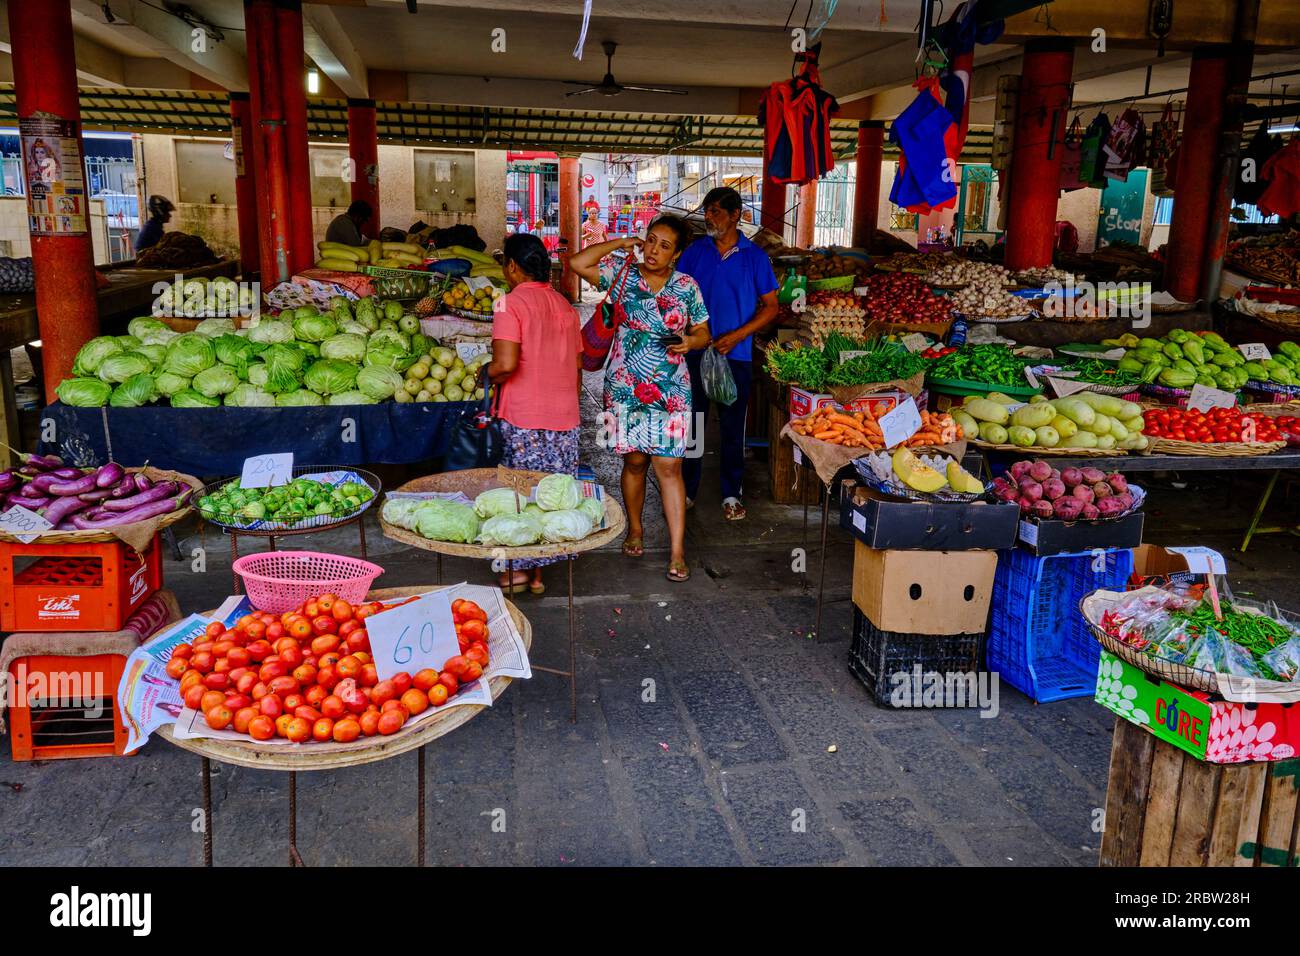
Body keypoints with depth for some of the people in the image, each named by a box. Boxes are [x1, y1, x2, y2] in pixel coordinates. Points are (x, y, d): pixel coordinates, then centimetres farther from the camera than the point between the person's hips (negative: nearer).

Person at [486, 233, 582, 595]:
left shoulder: (511, 303, -9)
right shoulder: (564, 304, 12)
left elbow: (506, 364, -21)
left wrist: (487, 374, -1)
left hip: (522, 419, -6)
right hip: (565, 417, 6)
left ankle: (515, 571, 13)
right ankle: (537, 571, 19)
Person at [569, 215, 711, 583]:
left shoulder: (687, 287, 4)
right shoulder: (622, 274, 1)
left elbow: (703, 332, 9)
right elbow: (577, 263, -11)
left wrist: (690, 341, -13)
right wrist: (620, 244, -5)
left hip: (671, 391, 0)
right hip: (625, 388, 1)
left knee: (668, 467, -4)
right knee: (634, 462, 11)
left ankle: (678, 552, -1)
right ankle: (635, 530, 33)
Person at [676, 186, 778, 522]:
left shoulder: (754, 256, 0)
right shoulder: (695, 251, 6)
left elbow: (771, 306, 1)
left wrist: (737, 335, -12)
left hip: (735, 355, -1)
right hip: (695, 352, 2)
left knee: (733, 427, 6)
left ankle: (731, 494, 19)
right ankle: (687, 490, 21)